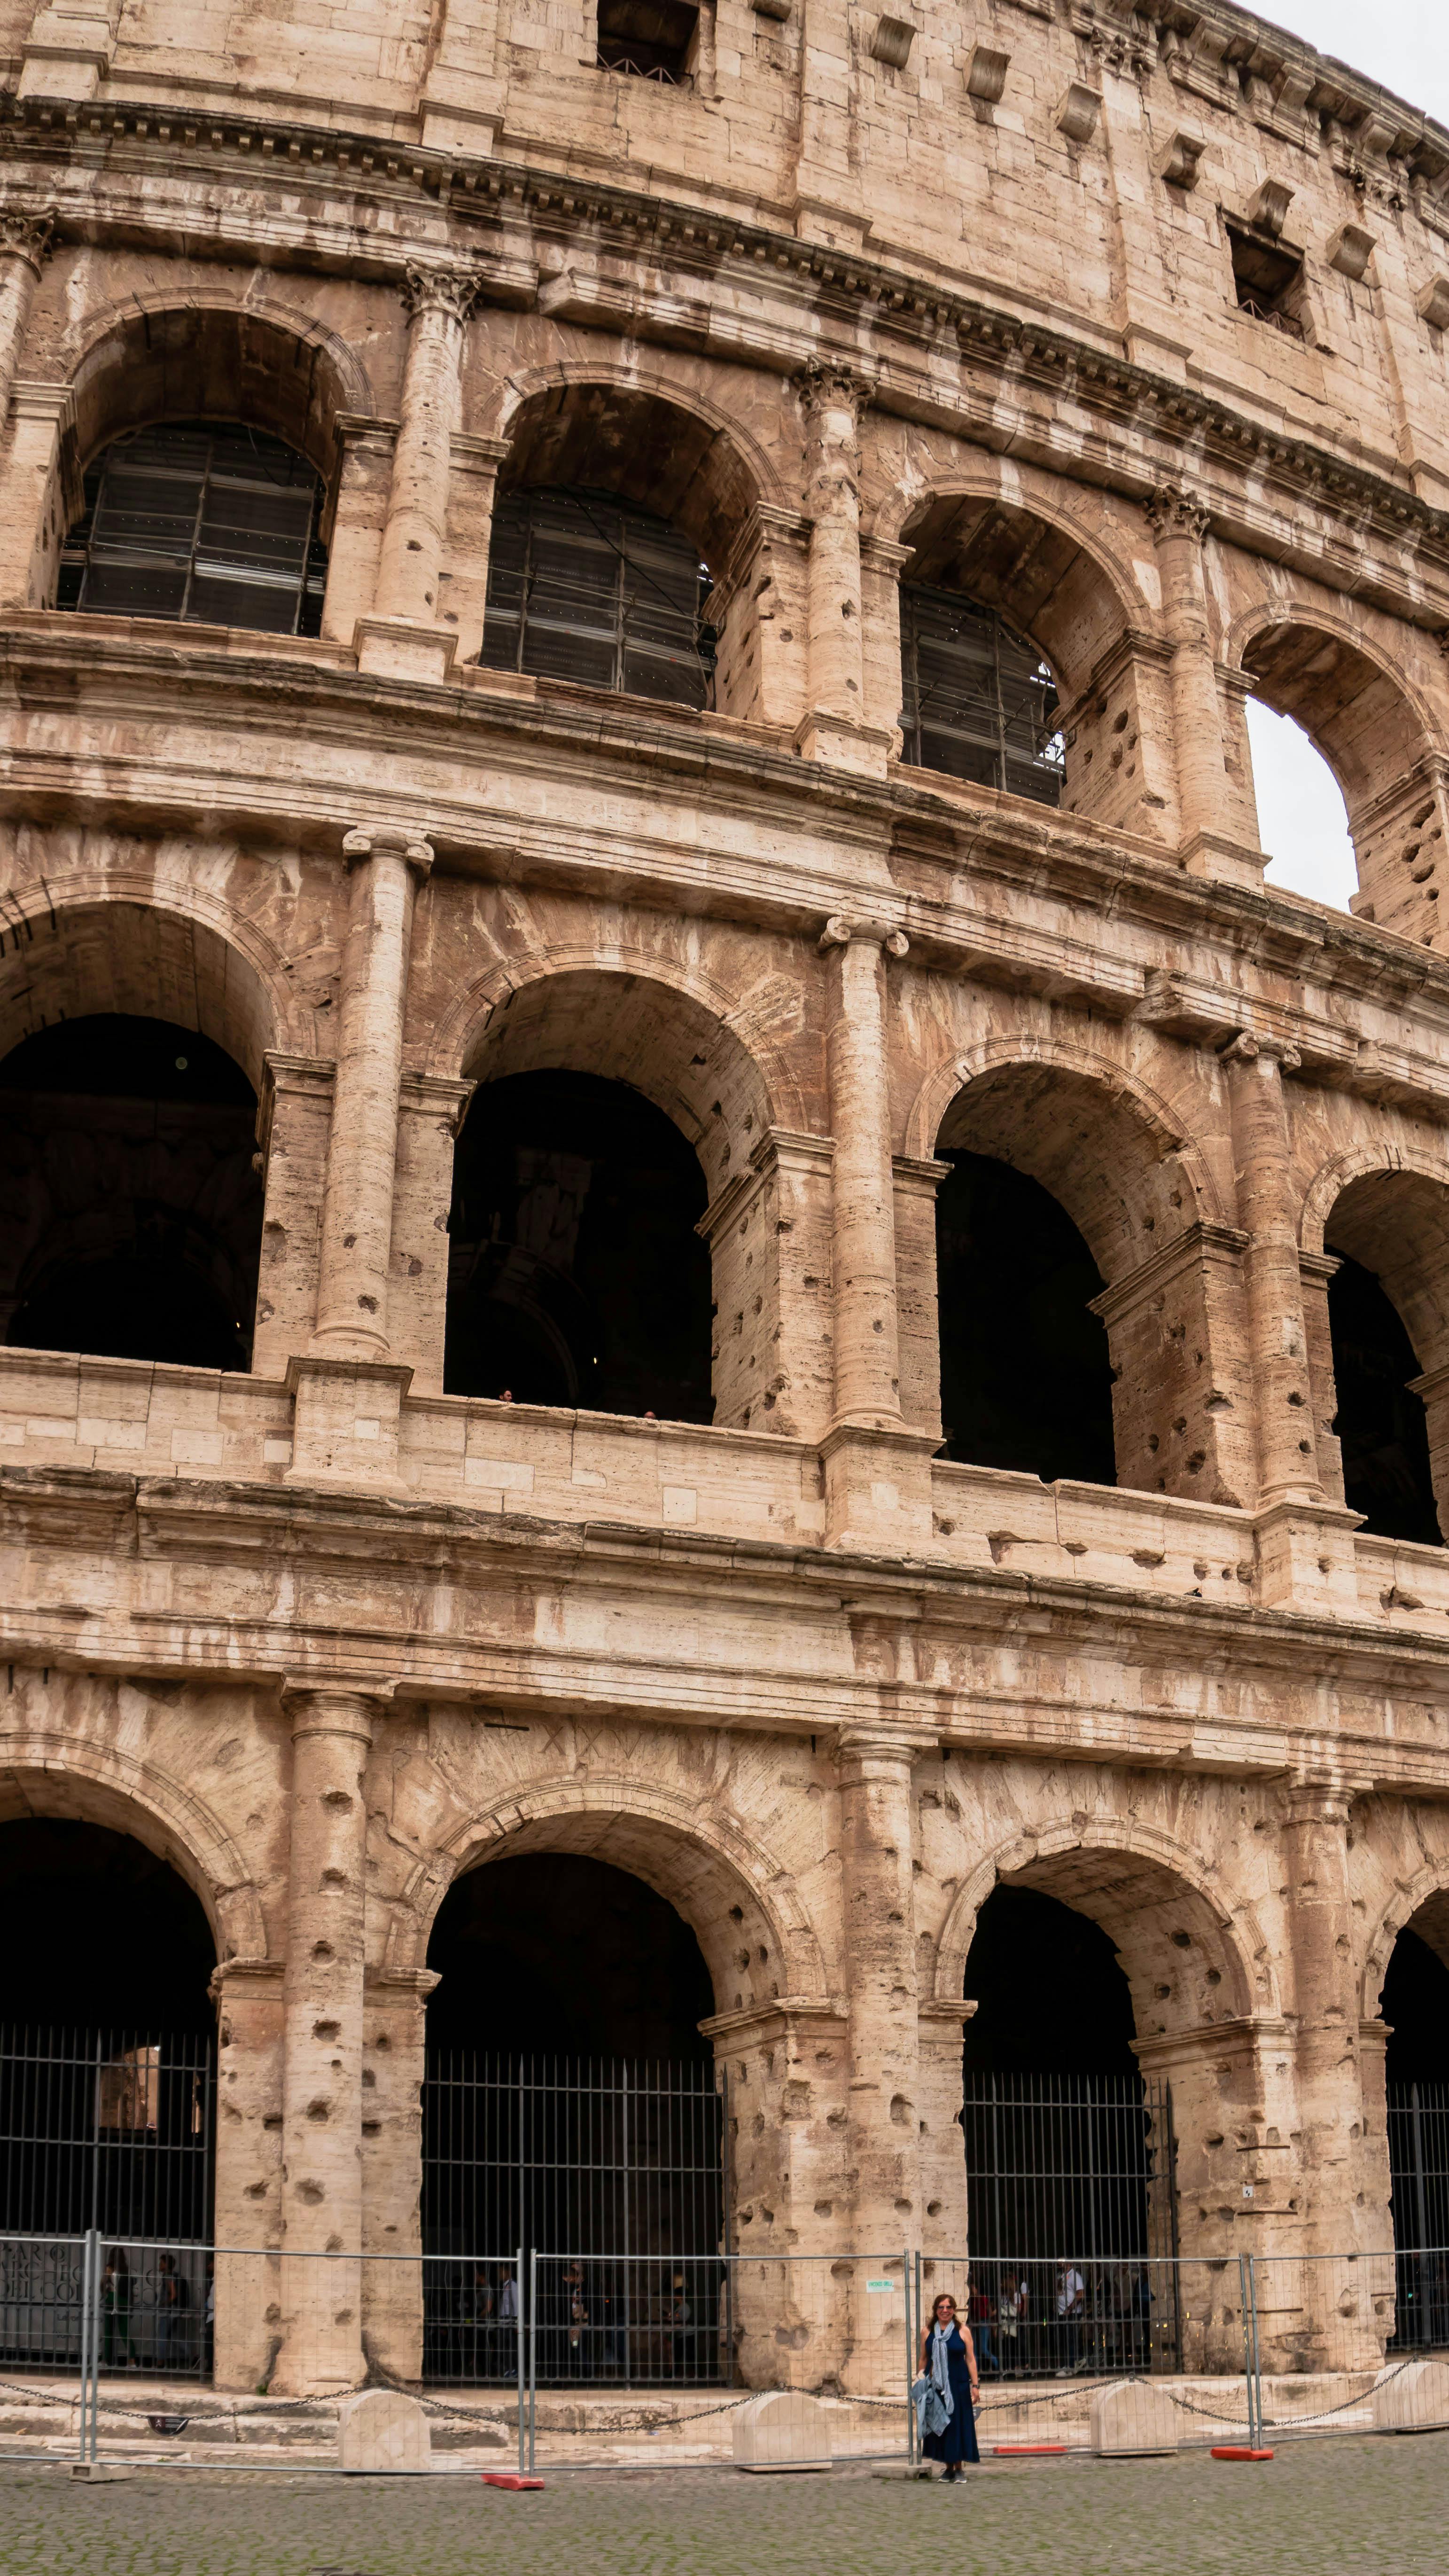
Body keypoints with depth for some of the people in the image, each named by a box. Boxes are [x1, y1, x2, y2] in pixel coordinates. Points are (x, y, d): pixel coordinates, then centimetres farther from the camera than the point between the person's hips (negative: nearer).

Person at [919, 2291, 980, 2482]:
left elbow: (970, 2359, 0)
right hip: (935, 2386, 2)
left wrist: (975, 2385, -4)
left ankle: (959, 2468, 9)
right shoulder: (928, 2332, 5)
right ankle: (948, 2468, 14)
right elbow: (924, 2359, 10)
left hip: (958, 2385, -2)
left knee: (958, 2425, -1)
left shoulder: (963, 2331, 1)